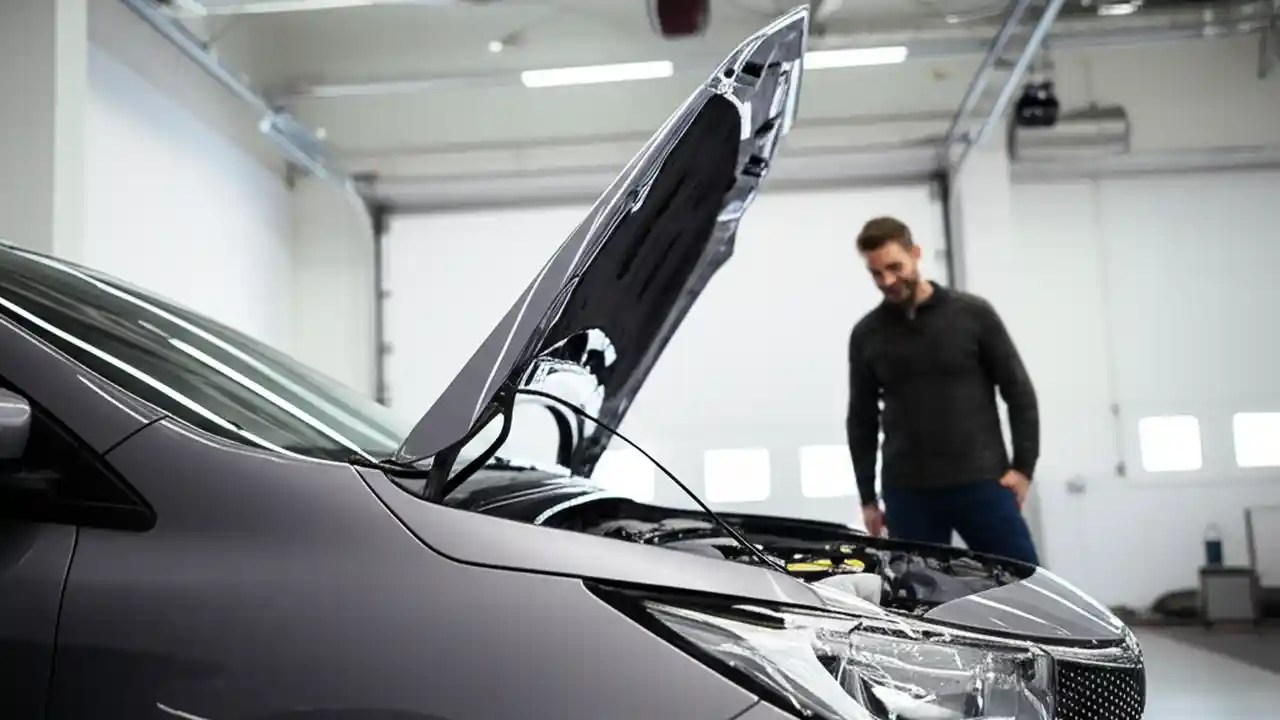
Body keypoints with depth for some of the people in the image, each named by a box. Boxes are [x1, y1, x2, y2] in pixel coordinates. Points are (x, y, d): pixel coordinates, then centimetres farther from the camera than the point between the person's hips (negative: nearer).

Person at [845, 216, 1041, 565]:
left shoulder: (973, 314, 0)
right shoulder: (866, 335, 7)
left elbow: (1019, 392, 3)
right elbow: (862, 420, 12)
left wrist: (1023, 466, -4)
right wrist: (867, 497, 10)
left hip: (982, 484, -2)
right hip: (907, 495, 2)